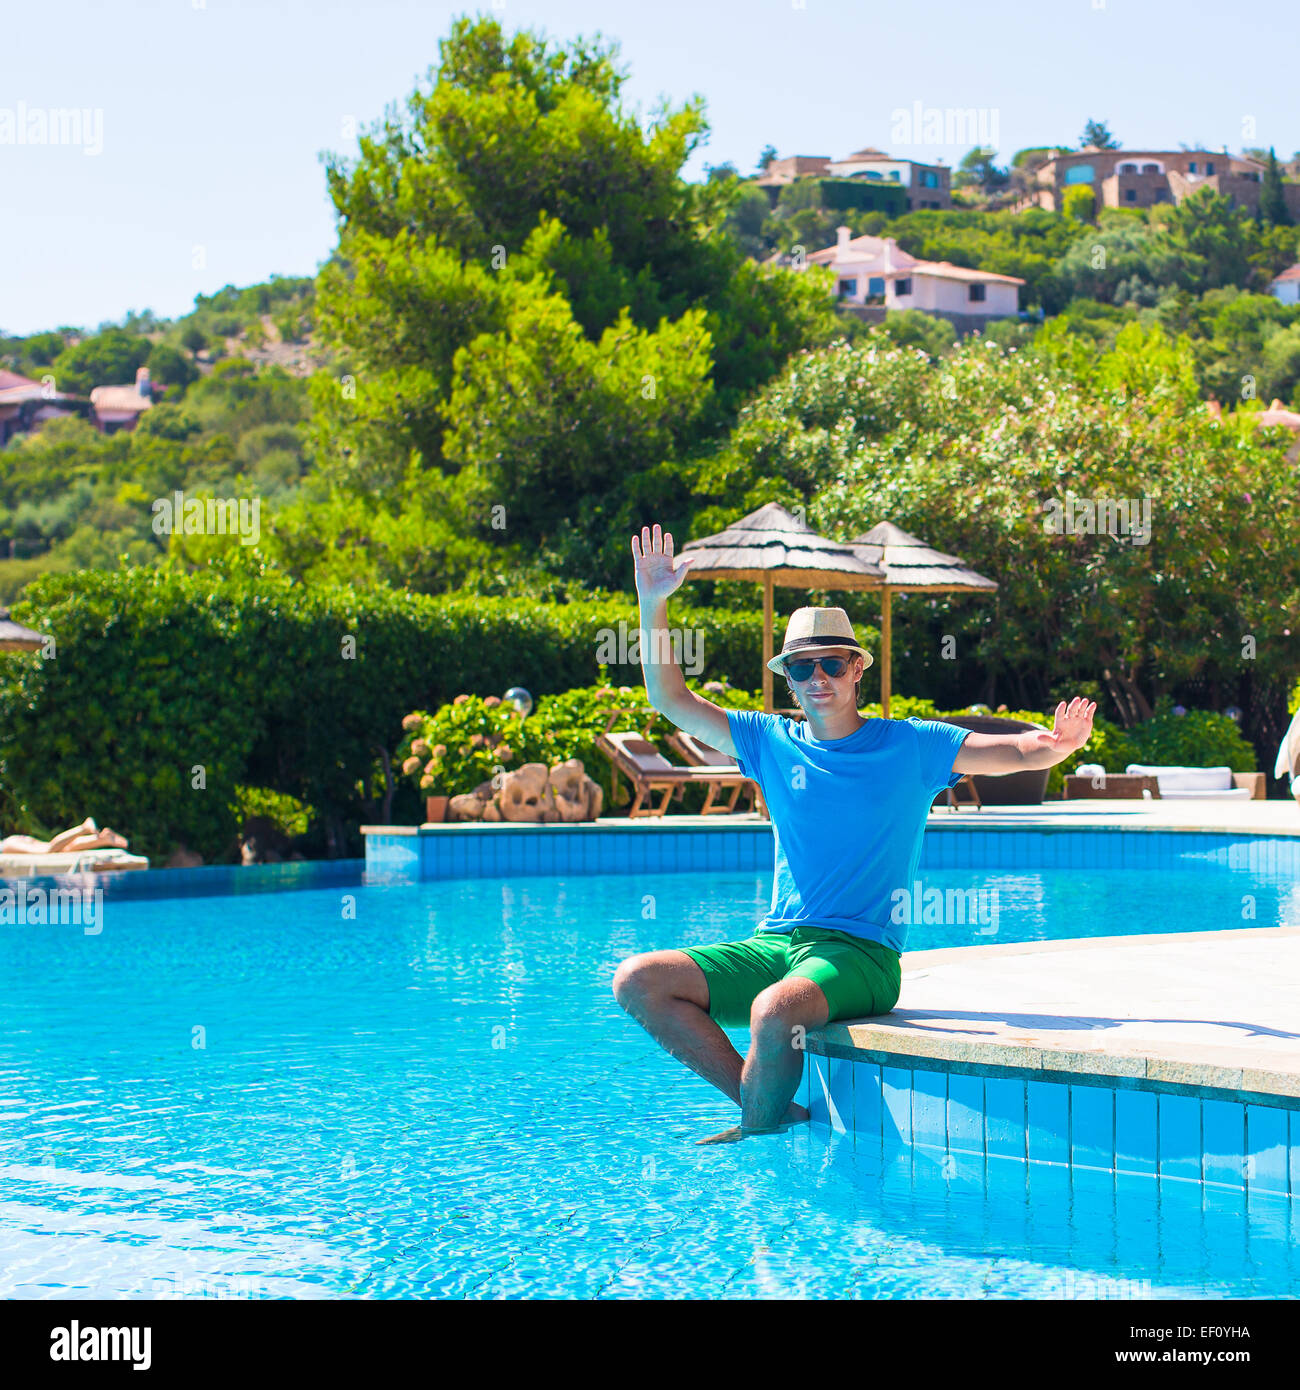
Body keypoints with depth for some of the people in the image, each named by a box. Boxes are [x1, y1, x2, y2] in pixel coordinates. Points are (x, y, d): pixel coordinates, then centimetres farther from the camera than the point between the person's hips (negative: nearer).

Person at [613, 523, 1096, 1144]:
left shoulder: (911, 745, 2)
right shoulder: (773, 743, 12)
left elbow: (1019, 752, -6)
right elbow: (672, 700, 12)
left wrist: (1058, 743, -30)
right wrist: (652, 603, 2)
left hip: (860, 953, -5)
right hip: (774, 945, 5)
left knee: (775, 1011, -37)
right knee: (638, 980, -14)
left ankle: (759, 1130, -9)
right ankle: (768, 1109, -11)